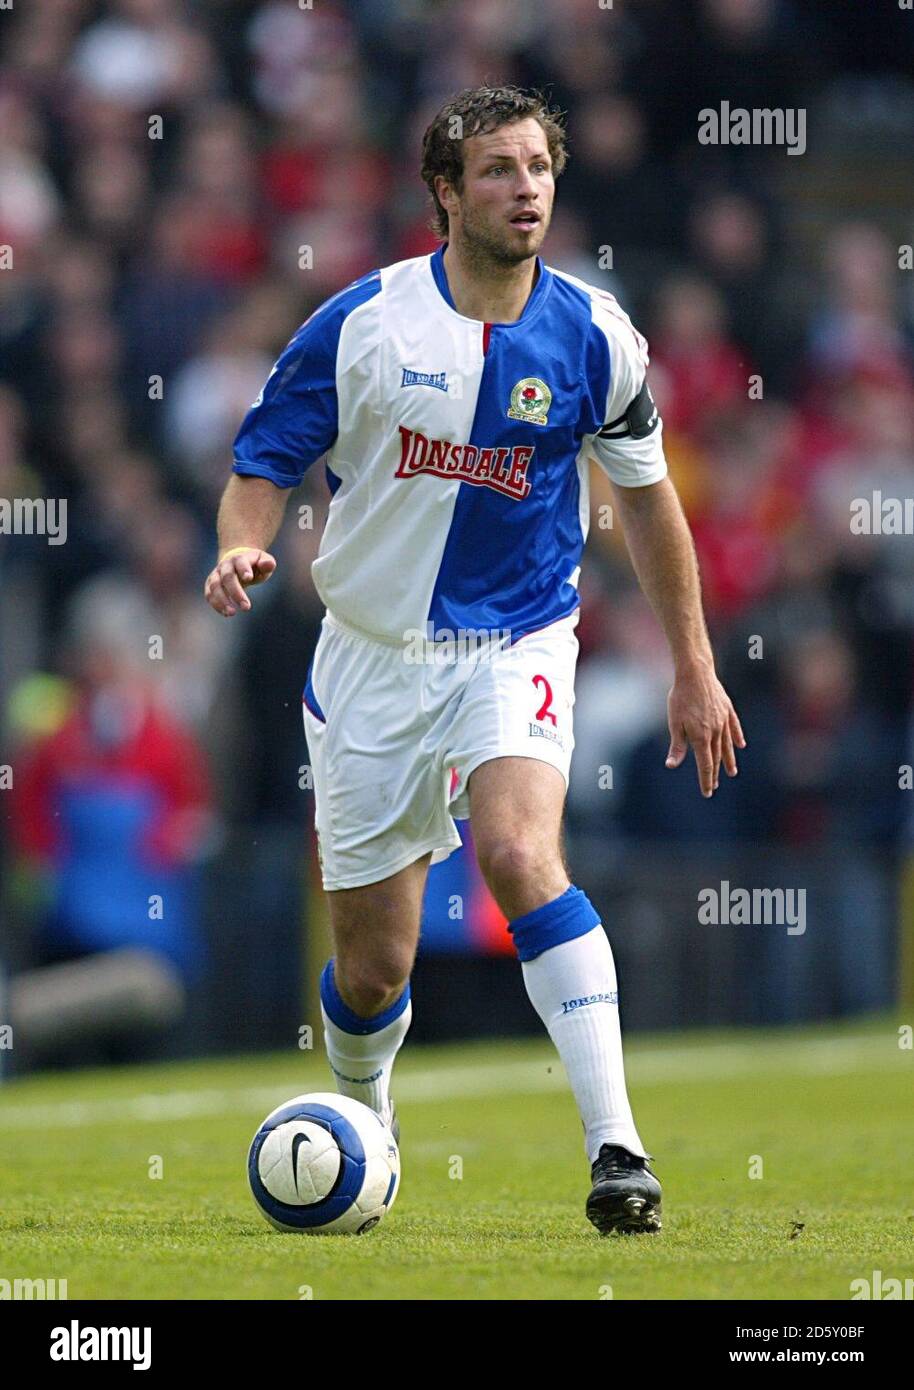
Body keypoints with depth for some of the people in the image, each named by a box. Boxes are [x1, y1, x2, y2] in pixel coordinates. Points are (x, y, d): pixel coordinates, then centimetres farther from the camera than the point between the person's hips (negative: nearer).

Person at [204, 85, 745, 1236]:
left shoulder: (590, 337, -4)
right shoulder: (359, 324, -7)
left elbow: (644, 493, 10)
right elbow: (264, 465, 1)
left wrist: (693, 667, 12)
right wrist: (242, 545, -22)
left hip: (514, 650, -1)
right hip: (373, 655, 1)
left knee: (519, 852, -31)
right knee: (373, 970, 4)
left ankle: (616, 1147, -33)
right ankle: (362, 1123, 38)